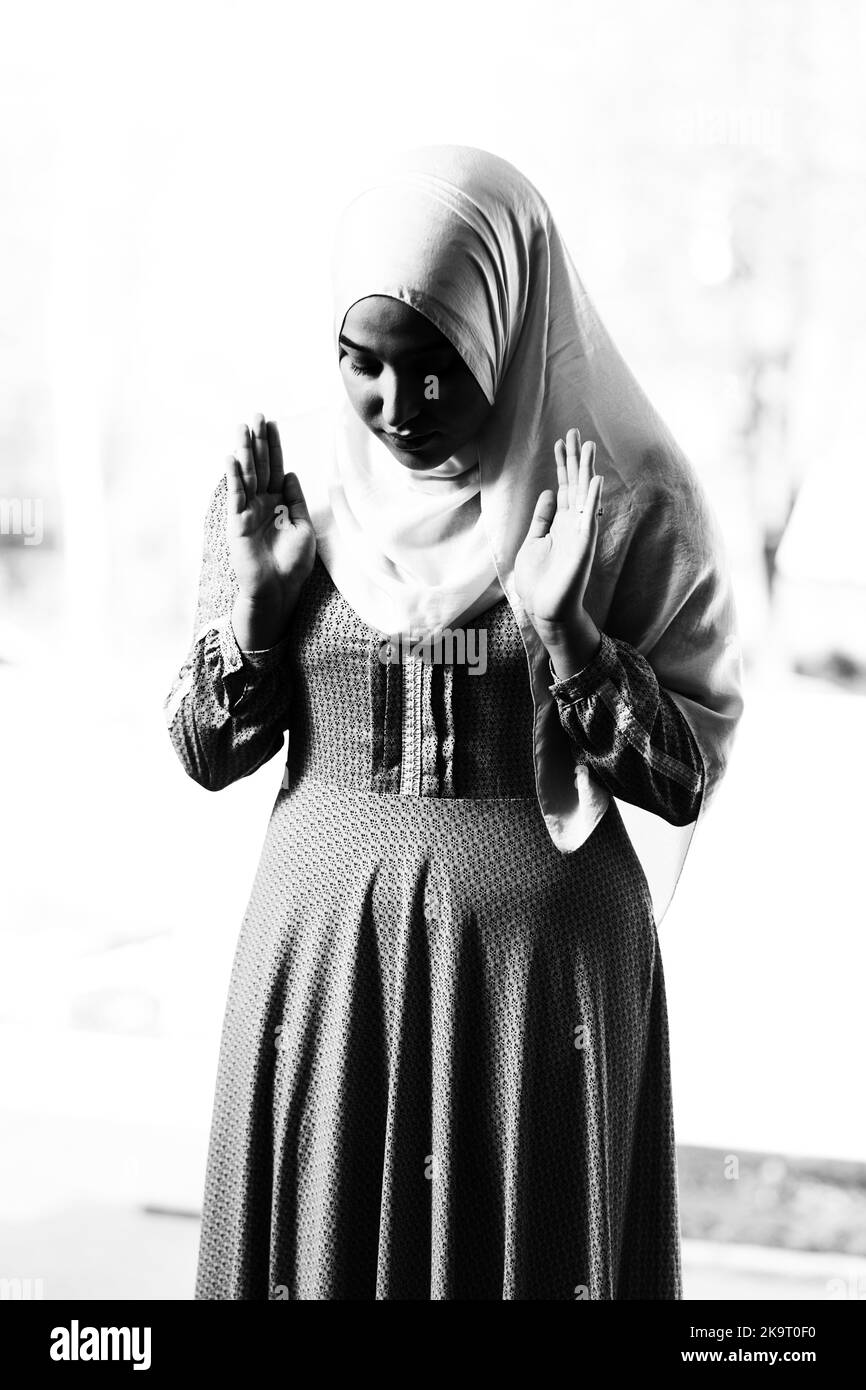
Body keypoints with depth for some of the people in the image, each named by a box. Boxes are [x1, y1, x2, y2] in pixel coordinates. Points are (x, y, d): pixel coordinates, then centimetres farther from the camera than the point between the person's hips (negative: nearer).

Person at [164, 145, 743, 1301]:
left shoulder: (625, 503, -7)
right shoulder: (282, 482, 0)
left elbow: (686, 779, -5)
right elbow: (209, 755, 5)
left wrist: (563, 626, -19)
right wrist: (255, 594, -11)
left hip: (541, 967, -2)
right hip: (324, 957, 2)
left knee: (523, 1249, 6)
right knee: (322, 1246, 9)